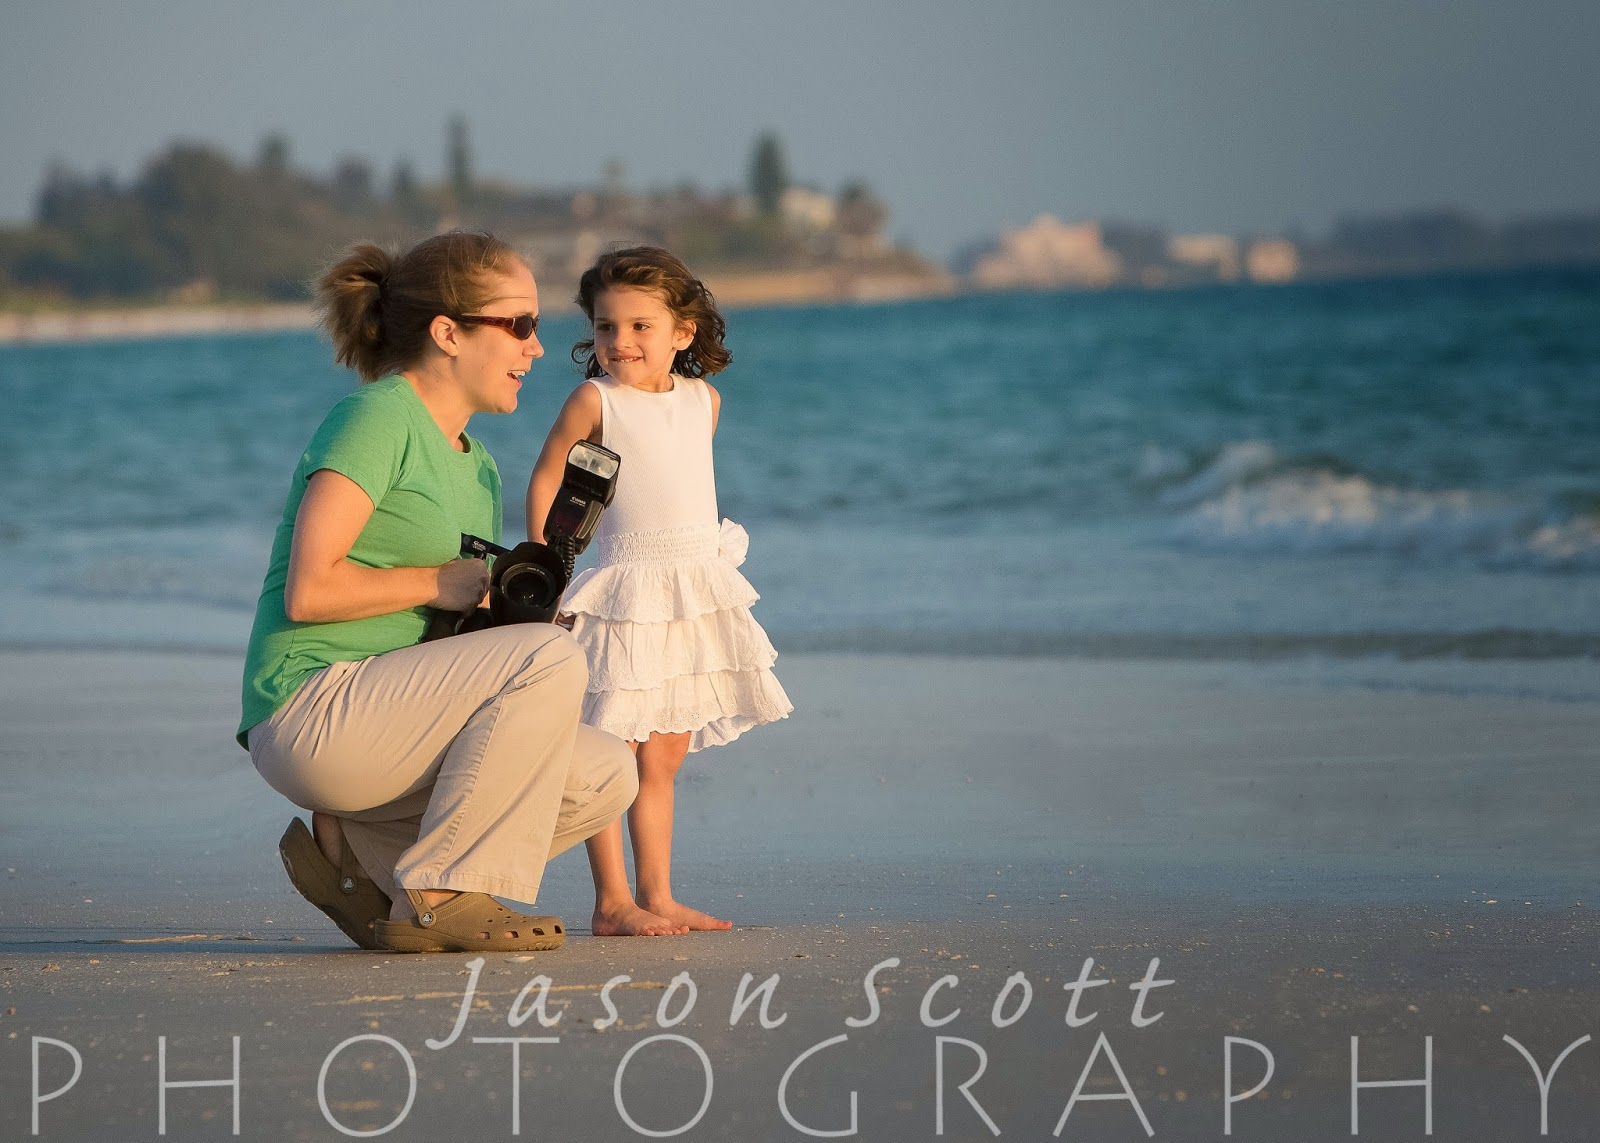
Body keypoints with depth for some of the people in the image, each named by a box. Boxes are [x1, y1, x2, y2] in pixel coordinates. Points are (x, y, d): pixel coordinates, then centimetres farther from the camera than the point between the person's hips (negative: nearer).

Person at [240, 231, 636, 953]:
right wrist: (440, 582, -12)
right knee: (550, 658, -24)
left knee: (606, 778, -2)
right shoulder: (379, 417, -10)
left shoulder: (476, 467, 19)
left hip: (390, 719, 9)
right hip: (312, 710, -9)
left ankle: (350, 851, 5)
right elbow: (309, 591, -19)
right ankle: (436, 900, -17)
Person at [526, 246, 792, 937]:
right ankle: (611, 904, -2)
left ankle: (657, 897, 15)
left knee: (664, 758, 10)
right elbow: (545, 482, -1)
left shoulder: (703, 399, 7)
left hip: (700, 590, 6)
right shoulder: (594, 400, -7)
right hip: (628, 592, -5)